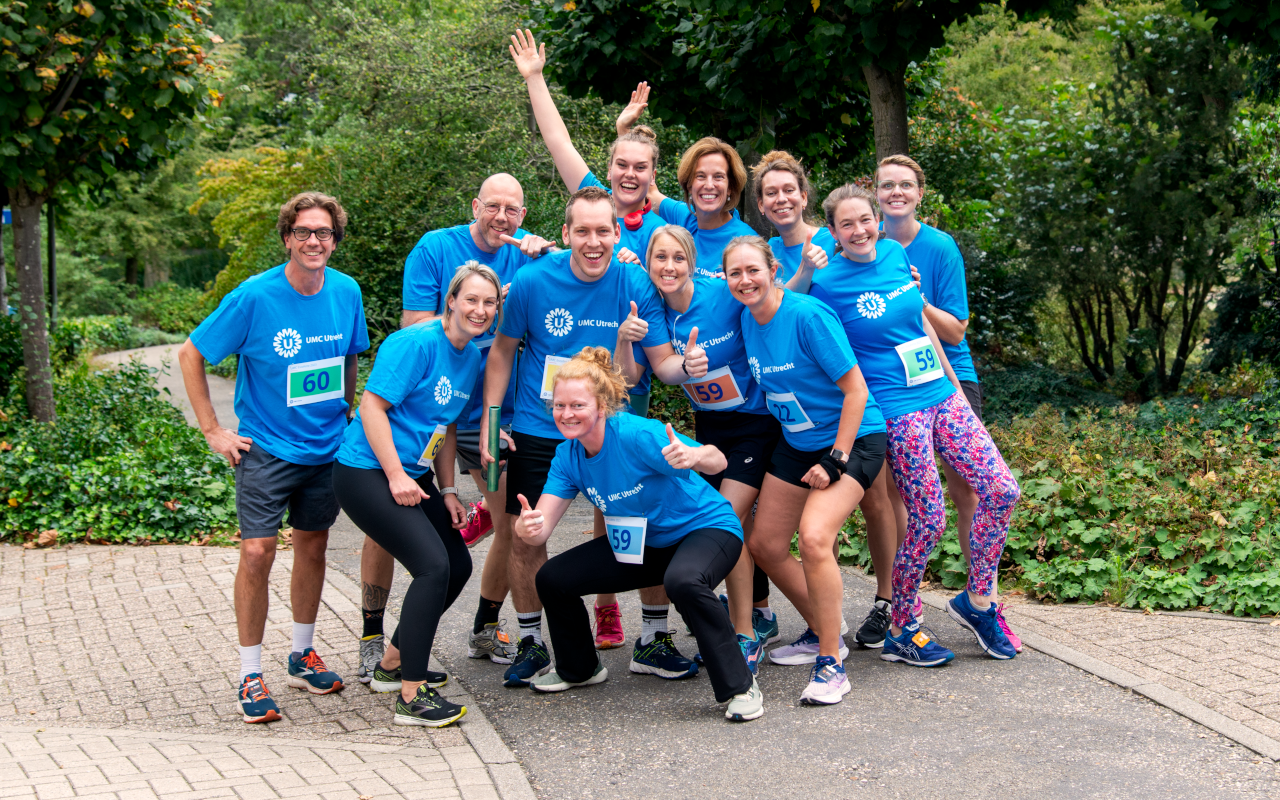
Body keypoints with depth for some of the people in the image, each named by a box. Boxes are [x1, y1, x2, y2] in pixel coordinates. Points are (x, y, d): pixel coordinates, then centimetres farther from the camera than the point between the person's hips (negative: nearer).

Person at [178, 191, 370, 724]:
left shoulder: (346, 292, -3)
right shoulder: (254, 297, -15)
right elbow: (191, 355, -7)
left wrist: (347, 412, 13)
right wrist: (213, 431, -9)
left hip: (326, 447, 4)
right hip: (266, 449, -4)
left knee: (312, 547, 13)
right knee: (257, 552, -11)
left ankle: (302, 655, 30)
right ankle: (251, 675, 0)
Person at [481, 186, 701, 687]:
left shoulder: (636, 285, -10)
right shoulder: (533, 281, -11)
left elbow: (662, 363, -6)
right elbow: (502, 350, 2)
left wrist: (688, 364, -29)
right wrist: (490, 424, -1)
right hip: (538, 431, 0)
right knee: (525, 534, 1)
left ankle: (652, 640, 14)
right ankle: (531, 644, 22)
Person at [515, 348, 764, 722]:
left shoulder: (637, 435, -28)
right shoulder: (568, 456, -9)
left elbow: (718, 462, -29)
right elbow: (542, 527, -15)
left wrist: (692, 456, -53)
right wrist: (527, 527, -40)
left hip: (706, 528, -7)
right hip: (642, 543, 7)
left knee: (683, 581, -41)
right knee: (552, 578, -1)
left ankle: (740, 688, -25)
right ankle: (579, 668, 27)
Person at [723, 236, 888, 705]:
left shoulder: (808, 316, -22)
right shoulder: (748, 319, 0)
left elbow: (856, 391, -20)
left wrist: (835, 459, -22)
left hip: (851, 438, -8)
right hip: (796, 443, 9)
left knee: (814, 538, -26)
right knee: (765, 546, 9)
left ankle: (831, 666, -15)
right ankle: (824, 633, 30)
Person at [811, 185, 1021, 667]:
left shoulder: (896, 254, 8)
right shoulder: (826, 283, -10)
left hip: (940, 395, 6)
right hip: (897, 409, -6)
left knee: (1001, 490, -2)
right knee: (928, 521, -6)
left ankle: (976, 600, 16)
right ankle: (900, 632, 12)